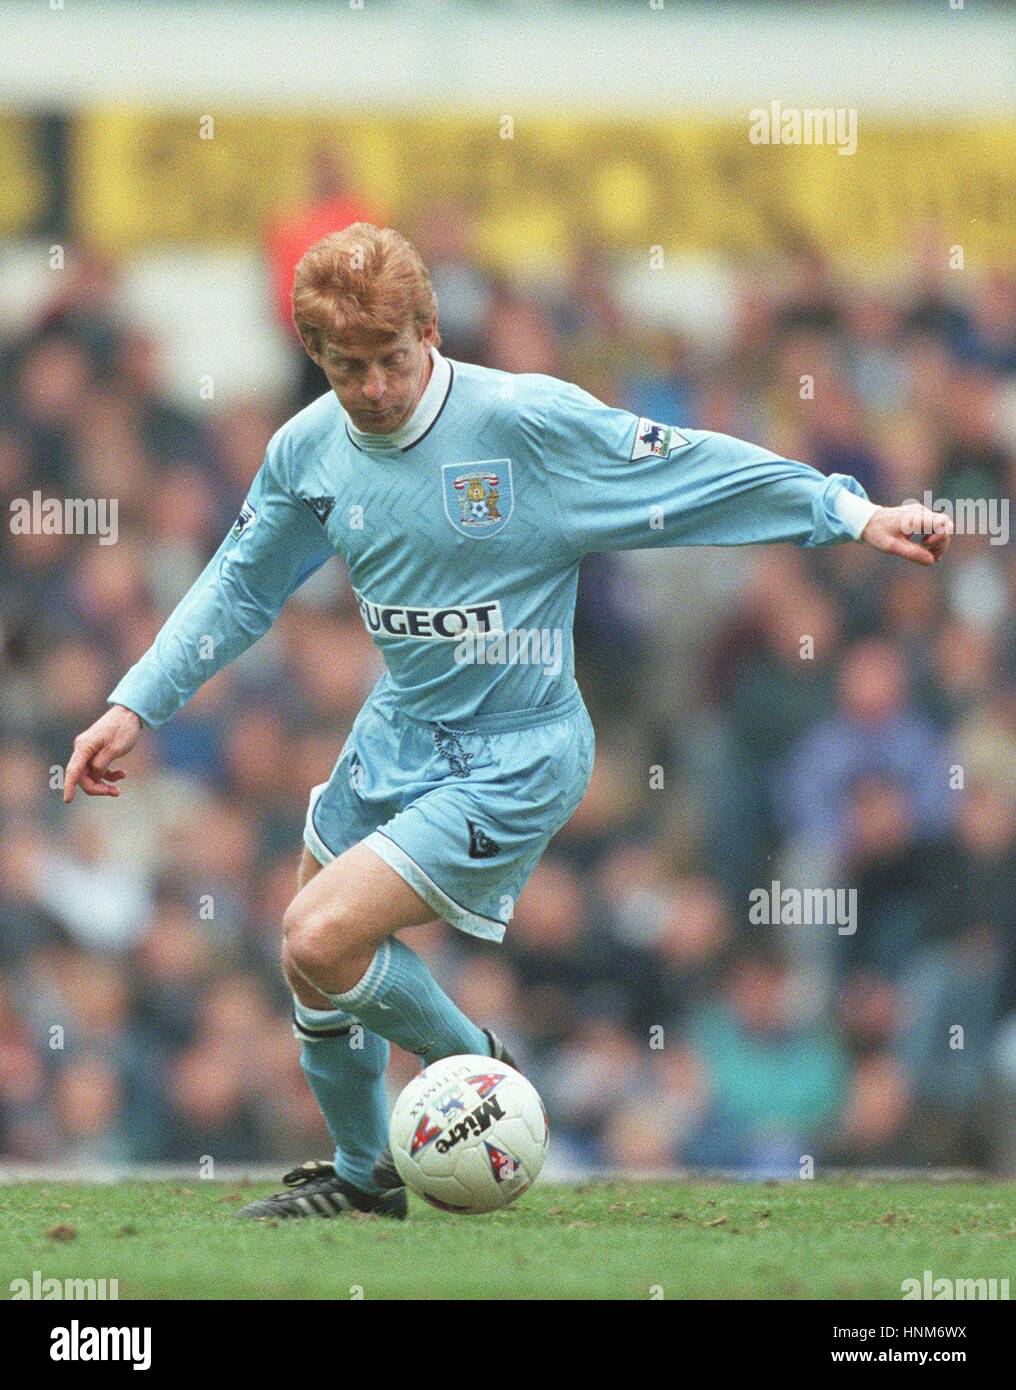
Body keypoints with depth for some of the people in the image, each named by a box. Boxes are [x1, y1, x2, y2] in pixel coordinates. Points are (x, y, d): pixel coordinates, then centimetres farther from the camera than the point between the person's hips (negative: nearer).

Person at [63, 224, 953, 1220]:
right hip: (393, 735, 7)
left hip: (509, 764, -7)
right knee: (313, 961, 15)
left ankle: (476, 1066, 7)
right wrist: (134, 706, 10)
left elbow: (697, 470, -15)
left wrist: (854, 514, -17)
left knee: (321, 941, -19)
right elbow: (238, 587, 13)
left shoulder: (527, 419, -20)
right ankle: (360, 1177, 38)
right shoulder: (308, 450, -2)